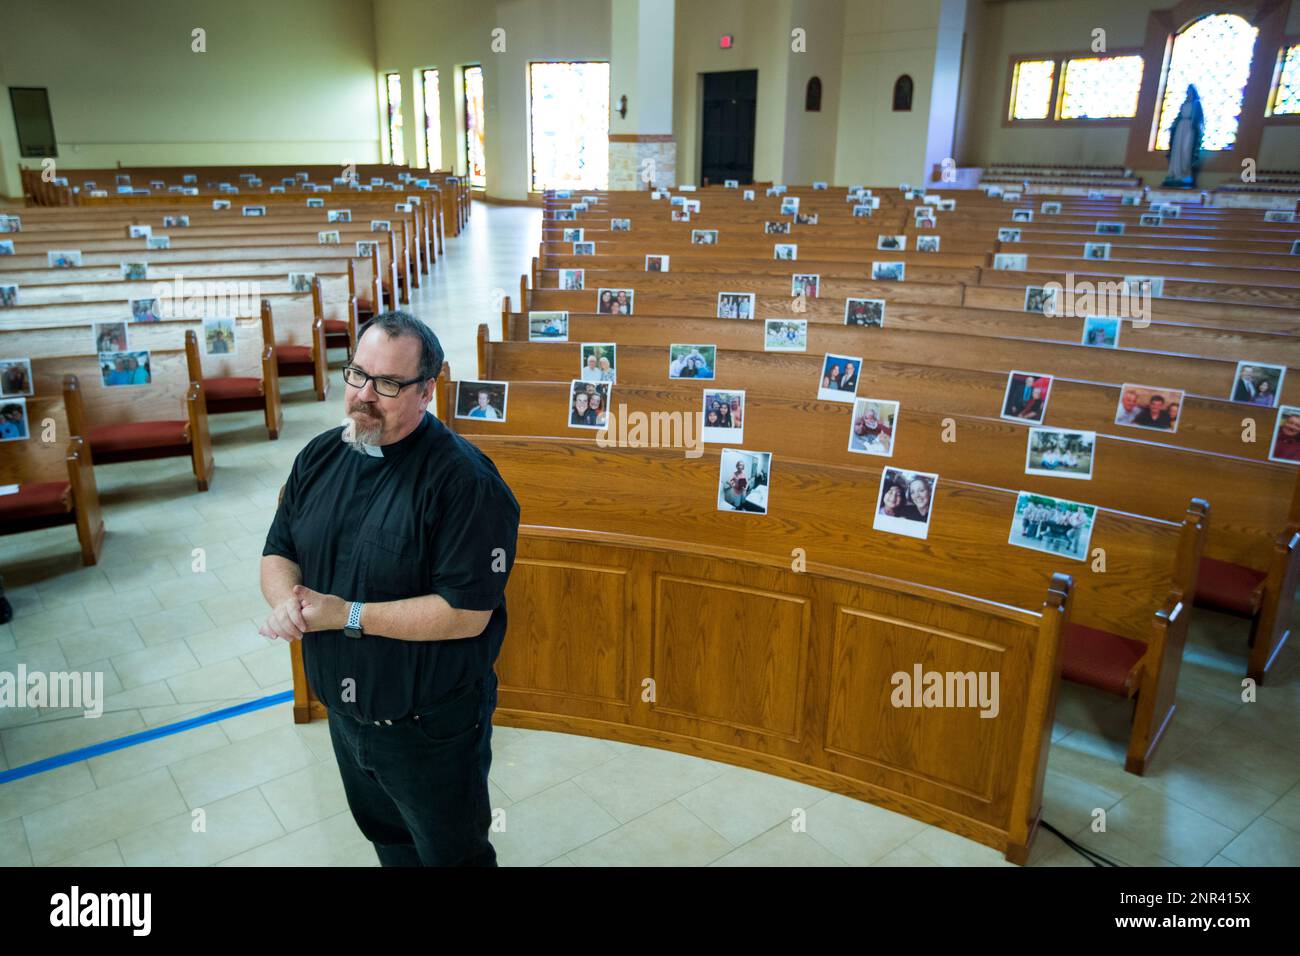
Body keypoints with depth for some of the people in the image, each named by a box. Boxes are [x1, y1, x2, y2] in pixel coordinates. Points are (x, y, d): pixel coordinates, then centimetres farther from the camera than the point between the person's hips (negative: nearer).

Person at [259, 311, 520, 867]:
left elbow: (466, 613, -27)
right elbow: (279, 552, 6)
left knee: (451, 854, 19)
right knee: (386, 840, 30)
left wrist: (346, 615, -27)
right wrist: (287, 599, -17)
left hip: (430, 726, -6)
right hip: (344, 711, 7)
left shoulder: (464, 481, -26)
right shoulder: (320, 456, -2)